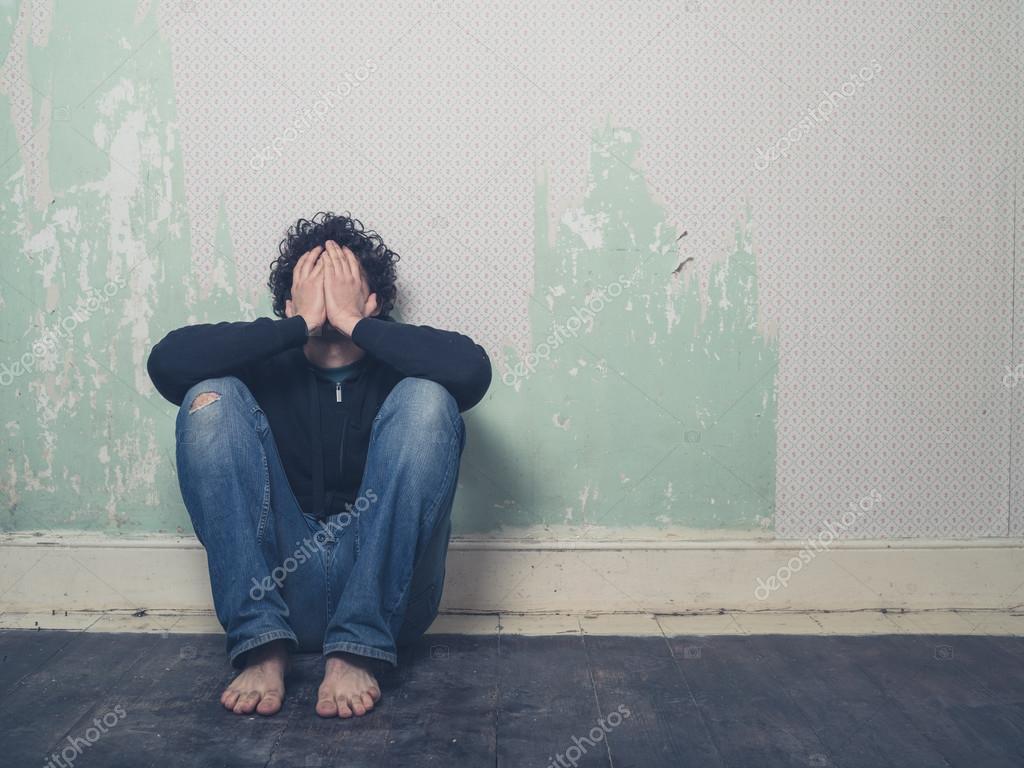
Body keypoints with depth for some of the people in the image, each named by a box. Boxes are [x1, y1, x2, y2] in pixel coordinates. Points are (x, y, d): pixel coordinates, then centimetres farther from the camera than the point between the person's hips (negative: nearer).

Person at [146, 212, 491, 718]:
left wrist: (352, 322, -10)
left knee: (426, 399, -17)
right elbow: (167, 360, -8)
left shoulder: (397, 365, 10)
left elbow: (472, 369, -13)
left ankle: (358, 651, -21)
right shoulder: (265, 368, 13)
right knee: (211, 398, -9)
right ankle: (263, 646, -18)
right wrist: (301, 325, -8)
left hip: (387, 592, -1)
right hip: (279, 583, 1)